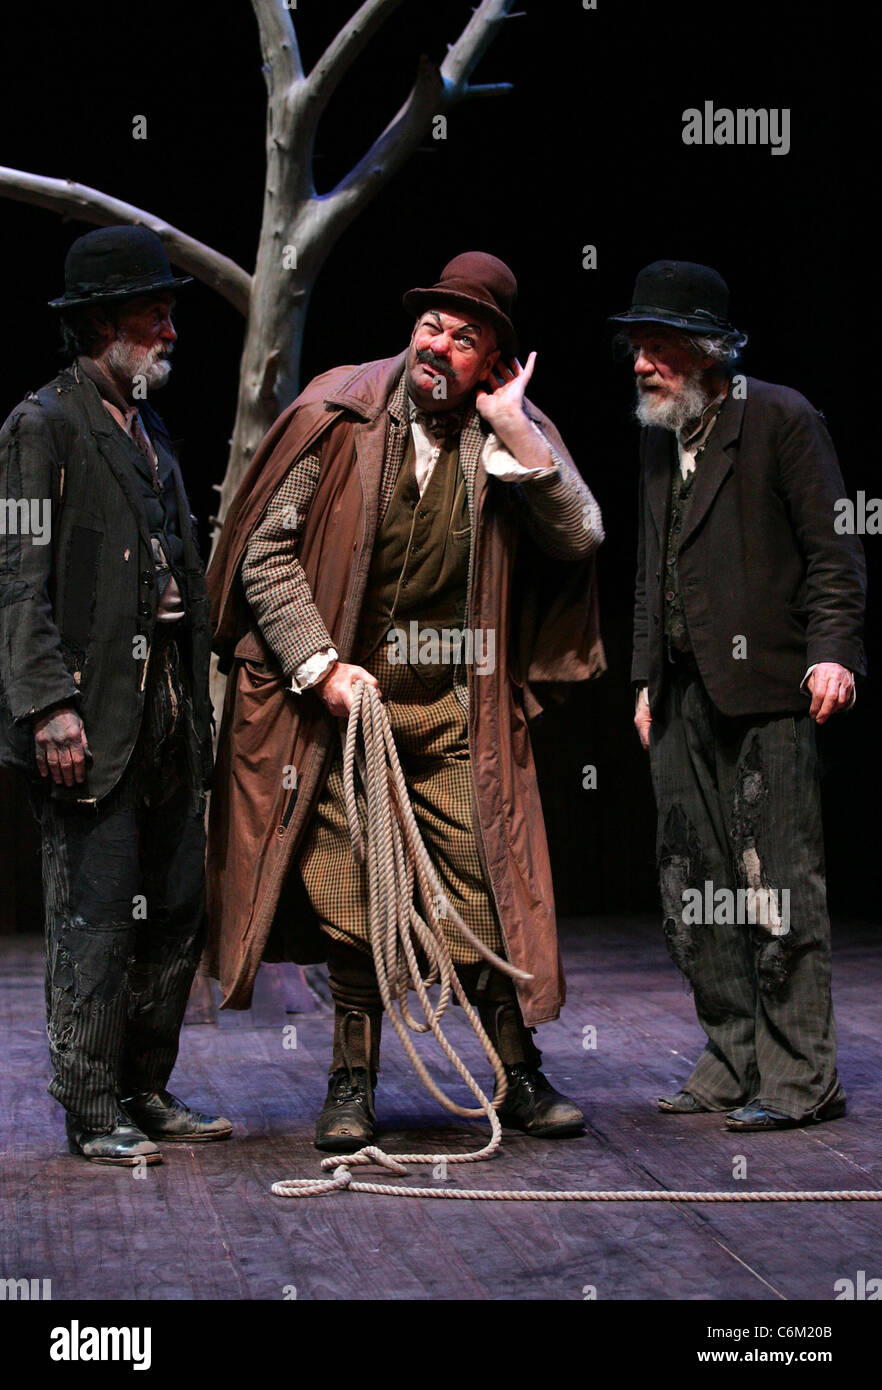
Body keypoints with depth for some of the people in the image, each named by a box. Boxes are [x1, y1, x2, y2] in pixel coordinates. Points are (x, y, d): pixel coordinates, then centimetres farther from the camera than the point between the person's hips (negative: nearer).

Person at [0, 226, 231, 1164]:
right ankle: (93, 1112, 3)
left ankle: (146, 1093, 21)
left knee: (176, 912, 10)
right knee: (94, 917, -5)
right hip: (93, 719, -8)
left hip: (169, 718, 8)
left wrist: (197, 703, 17)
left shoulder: (148, 427, 19)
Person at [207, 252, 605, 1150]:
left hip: (456, 712, 1)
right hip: (340, 699, -1)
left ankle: (518, 1075, 15)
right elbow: (266, 550, -2)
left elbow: (577, 538, -11)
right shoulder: (335, 415, -2)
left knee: (486, 888, -1)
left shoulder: (515, 433, 3)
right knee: (349, 897, 2)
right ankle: (352, 1083, 16)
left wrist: (510, 431, -16)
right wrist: (320, 665, -10)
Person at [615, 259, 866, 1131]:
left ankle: (800, 1079, -1)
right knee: (693, 890, 9)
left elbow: (833, 547, -7)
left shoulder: (780, 420, -5)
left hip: (762, 687, -8)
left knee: (775, 881, -7)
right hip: (684, 694, 8)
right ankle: (733, 1065, 18)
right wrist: (647, 679, 20)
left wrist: (833, 650, -18)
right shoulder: (658, 436, 17)